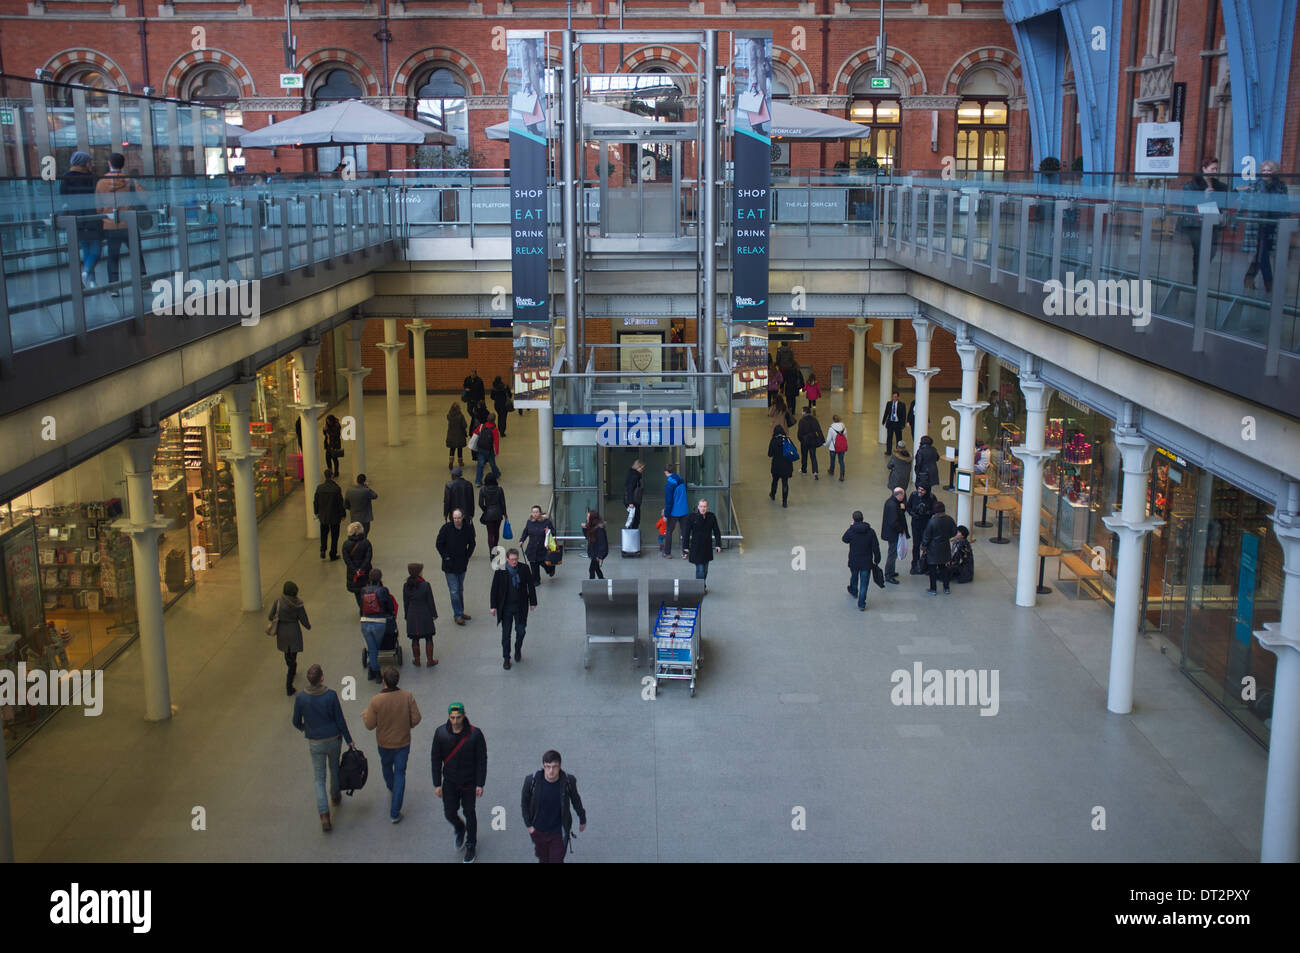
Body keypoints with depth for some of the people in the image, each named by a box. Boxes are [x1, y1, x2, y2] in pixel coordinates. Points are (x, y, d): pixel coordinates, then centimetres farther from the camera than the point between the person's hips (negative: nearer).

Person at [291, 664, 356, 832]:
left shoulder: (301, 698, -16)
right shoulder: (331, 695, -20)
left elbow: (296, 722, -2)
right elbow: (340, 720, -12)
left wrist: (302, 728, 23)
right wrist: (349, 740, 2)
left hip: (315, 743, 0)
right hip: (334, 739, 0)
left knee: (319, 778, 8)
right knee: (334, 769, 27)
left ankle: (324, 816, -2)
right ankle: (335, 796, 50)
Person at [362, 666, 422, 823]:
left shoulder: (376, 701, -25)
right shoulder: (407, 696, -20)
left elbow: (370, 725, -15)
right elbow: (416, 719, -12)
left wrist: (365, 715, 6)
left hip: (385, 743, 0)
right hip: (403, 742, 0)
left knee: (386, 767, 29)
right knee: (400, 774, 10)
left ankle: (392, 789, 58)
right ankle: (394, 813, 12)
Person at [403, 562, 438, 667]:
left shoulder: (406, 586, -7)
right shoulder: (425, 585, -16)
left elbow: (405, 602, 2)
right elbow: (430, 602, -9)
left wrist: (407, 615, 13)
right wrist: (434, 614, 3)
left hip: (412, 615, 3)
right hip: (425, 614, -3)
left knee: (415, 639, 13)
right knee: (428, 639, 10)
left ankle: (417, 661, 22)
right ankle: (430, 661, 16)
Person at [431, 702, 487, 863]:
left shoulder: (475, 734, -19)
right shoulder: (441, 733, -13)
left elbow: (481, 760, -11)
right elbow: (436, 759, -4)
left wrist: (480, 784, -10)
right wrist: (437, 784, -3)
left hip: (469, 782, -2)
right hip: (449, 782, 2)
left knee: (469, 813, 10)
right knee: (449, 813, 5)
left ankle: (471, 845, 33)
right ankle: (460, 829, 40)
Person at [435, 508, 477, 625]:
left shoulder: (468, 527, -7)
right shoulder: (446, 528, -15)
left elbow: (472, 543, 9)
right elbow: (438, 544, -5)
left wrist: (467, 557, 4)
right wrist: (445, 557, -7)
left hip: (462, 563, 3)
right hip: (450, 565, -3)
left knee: (460, 589, 15)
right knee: (454, 591, -4)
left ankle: (461, 612, 27)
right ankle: (457, 615, 4)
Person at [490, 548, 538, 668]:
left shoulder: (524, 569, -7)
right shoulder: (500, 571, -10)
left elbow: (531, 586, 3)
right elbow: (494, 589, -3)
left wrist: (533, 602, 5)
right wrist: (493, 606, -2)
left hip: (521, 606, 1)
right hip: (506, 607, -1)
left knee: (520, 631, 11)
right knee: (506, 633, 6)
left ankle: (518, 650, 38)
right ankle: (506, 658, 18)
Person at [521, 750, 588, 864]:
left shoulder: (568, 781, -19)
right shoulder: (532, 781, -19)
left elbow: (575, 799, 1)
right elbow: (524, 802, -1)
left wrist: (582, 819, 14)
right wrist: (528, 824, -2)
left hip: (559, 833, -1)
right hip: (539, 832, 1)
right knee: (543, 860, 19)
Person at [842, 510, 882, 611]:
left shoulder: (850, 531, -15)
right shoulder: (870, 531, -11)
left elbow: (844, 539, 7)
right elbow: (876, 547, -7)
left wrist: (851, 526, 9)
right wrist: (876, 560, 4)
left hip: (854, 561, 1)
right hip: (867, 562, -1)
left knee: (854, 576, 29)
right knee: (864, 583, 5)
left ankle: (853, 591, 56)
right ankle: (861, 605, 3)